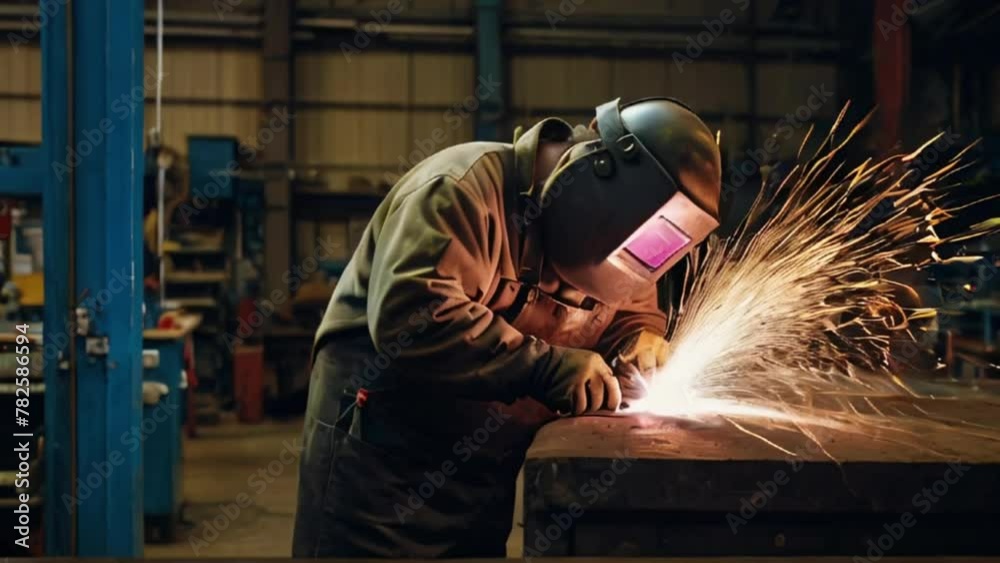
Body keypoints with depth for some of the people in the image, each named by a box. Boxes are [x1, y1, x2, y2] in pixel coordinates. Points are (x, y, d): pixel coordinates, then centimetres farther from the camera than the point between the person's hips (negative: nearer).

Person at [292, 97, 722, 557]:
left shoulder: (584, 230, 4)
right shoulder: (464, 190, -22)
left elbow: (632, 302, 19)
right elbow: (410, 318, -35)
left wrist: (641, 335, -5)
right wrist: (547, 367, -33)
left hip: (483, 470, 8)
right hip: (381, 457, -7)